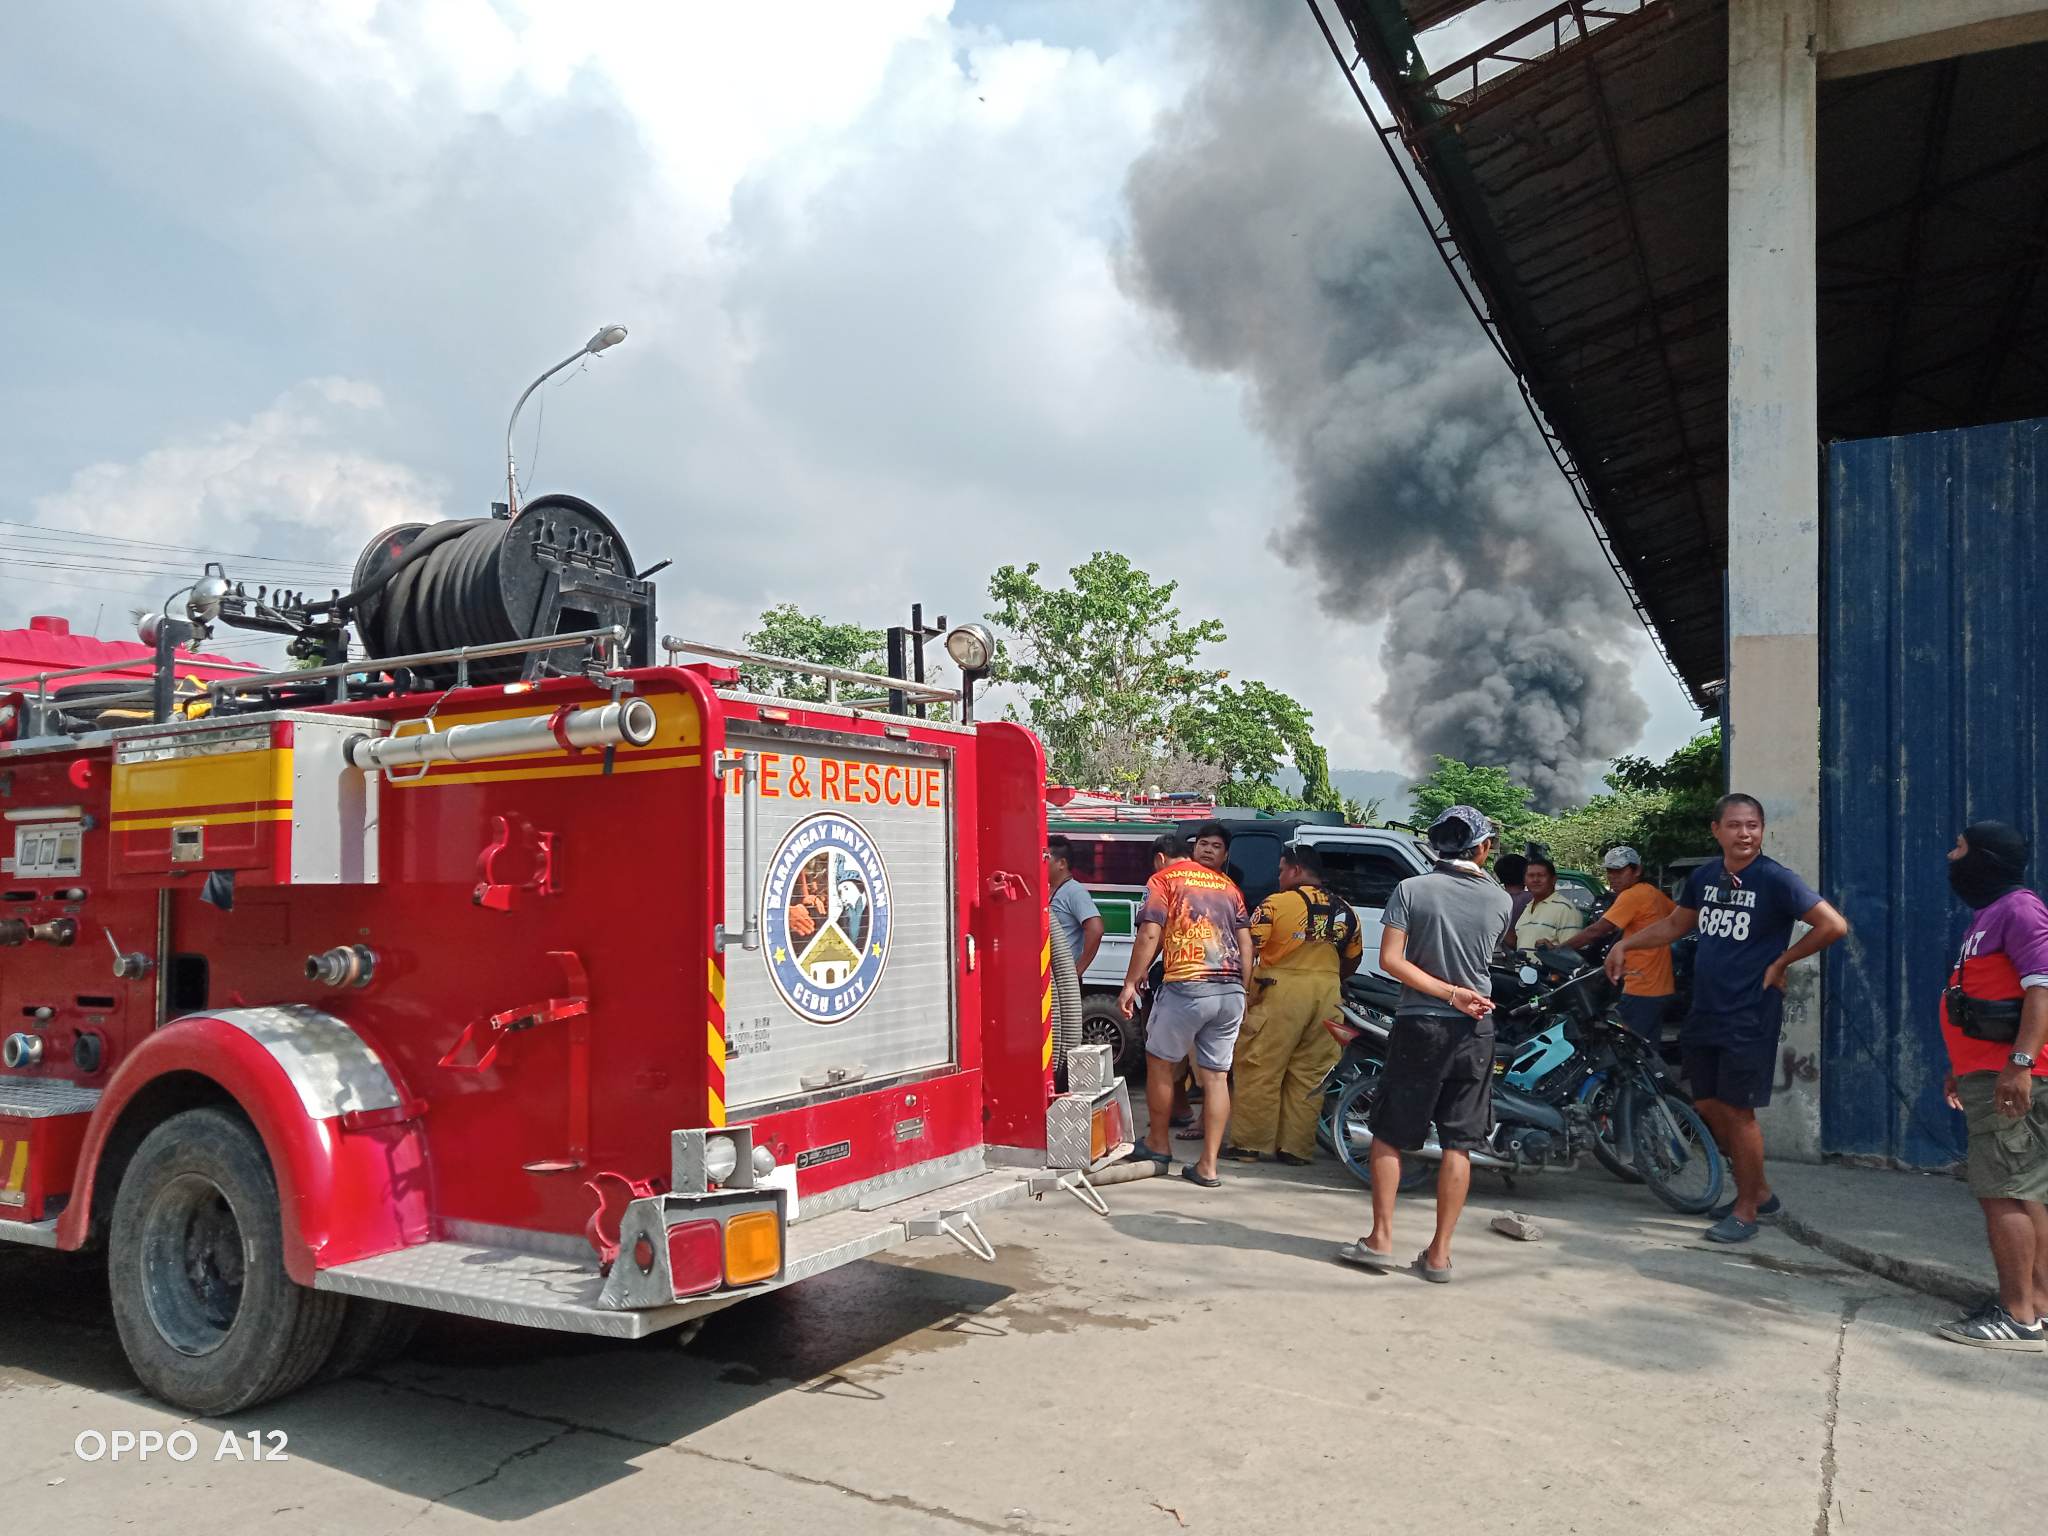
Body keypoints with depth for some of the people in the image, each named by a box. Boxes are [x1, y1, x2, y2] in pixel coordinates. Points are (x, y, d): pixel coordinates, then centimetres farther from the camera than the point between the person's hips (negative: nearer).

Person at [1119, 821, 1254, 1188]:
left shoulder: (1166, 878, 5)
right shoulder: (1230, 889, 18)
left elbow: (1149, 935, -4)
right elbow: (1246, 945, 11)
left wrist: (1131, 984, -1)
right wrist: (1241, 994, 16)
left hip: (1186, 988, -4)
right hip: (1231, 992, 5)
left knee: (1160, 1064, 15)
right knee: (1216, 1076, 8)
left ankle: (1159, 1146, 27)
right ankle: (1207, 1166, 7)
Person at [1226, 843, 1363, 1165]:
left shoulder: (1276, 903, -7)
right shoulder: (1344, 911, 10)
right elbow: (1353, 959, 19)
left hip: (1281, 992, -5)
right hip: (1326, 994, 5)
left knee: (1260, 1071, 2)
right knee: (1307, 1074, 11)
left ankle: (1250, 1144, 6)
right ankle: (1295, 1147, 15)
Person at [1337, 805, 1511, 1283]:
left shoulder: (1411, 889, -7)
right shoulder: (1499, 900, -2)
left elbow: (1391, 960, -13)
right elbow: (1485, 954, 12)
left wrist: (1451, 994, -11)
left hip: (1418, 1027, -1)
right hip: (1474, 1031, 2)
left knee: (1389, 1134, 9)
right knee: (1458, 1144, 6)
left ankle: (1381, 1239, 8)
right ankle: (1439, 1252, 9)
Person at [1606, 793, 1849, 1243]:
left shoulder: (1775, 880, -12)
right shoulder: (1705, 876, 8)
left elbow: (1834, 925, -17)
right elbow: (1675, 924, 22)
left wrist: (1781, 963, -11)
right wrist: (1625, 943, 11)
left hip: (1750, 1016, -7)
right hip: (1704, 1012, 7)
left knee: (1737, 1109, -3)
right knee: (1709, 1106, 12)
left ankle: (1746, 1210, 11)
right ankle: (1758, 1191, 29)